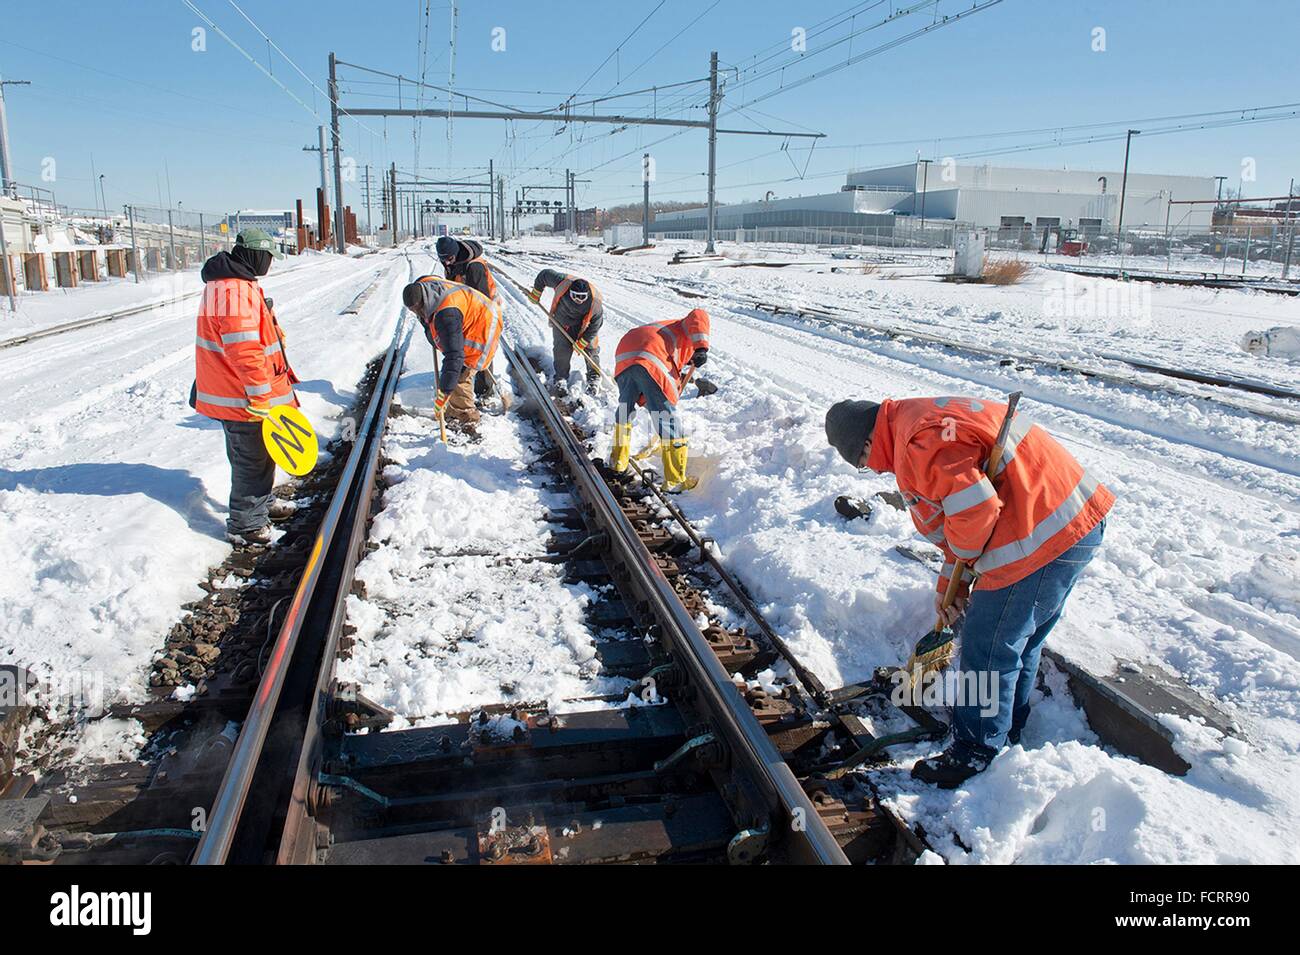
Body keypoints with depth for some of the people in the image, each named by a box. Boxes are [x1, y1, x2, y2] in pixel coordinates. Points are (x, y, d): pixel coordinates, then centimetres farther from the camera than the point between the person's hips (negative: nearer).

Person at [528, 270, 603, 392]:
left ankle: (594, 378, 22)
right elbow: (545, 274, -17)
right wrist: (535, 293, -6)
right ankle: (561, 378, 22)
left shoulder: (594, 303, -36)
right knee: (562, 349, 2)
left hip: (583, 324, -1)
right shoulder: (562, 283, -35)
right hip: (561, 321, 1)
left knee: (590, 348, 2)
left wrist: (581, 343, -20)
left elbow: (595, 325, -23)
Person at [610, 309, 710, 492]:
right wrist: (702, 347, -12)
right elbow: (698, 315, -1)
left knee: (625, 408, 29)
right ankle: (675, 481, 6)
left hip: (623, 355, 7)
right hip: (650, 362, -7)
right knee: (668, 419, 2)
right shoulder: (687, 328, 27)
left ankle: (618, 462, 42)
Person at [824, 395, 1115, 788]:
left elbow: (974, 506, -27)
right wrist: (951, 584, 22)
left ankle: (976, 755, 19)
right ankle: (1007, 733, 43)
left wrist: (962, 556, -4)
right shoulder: (927, 419, 17)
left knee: (987, 650, 3)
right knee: (1021, 642, 25)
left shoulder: (920, 441, -18)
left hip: (1043, 536, -11)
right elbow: (965, 509, 23)